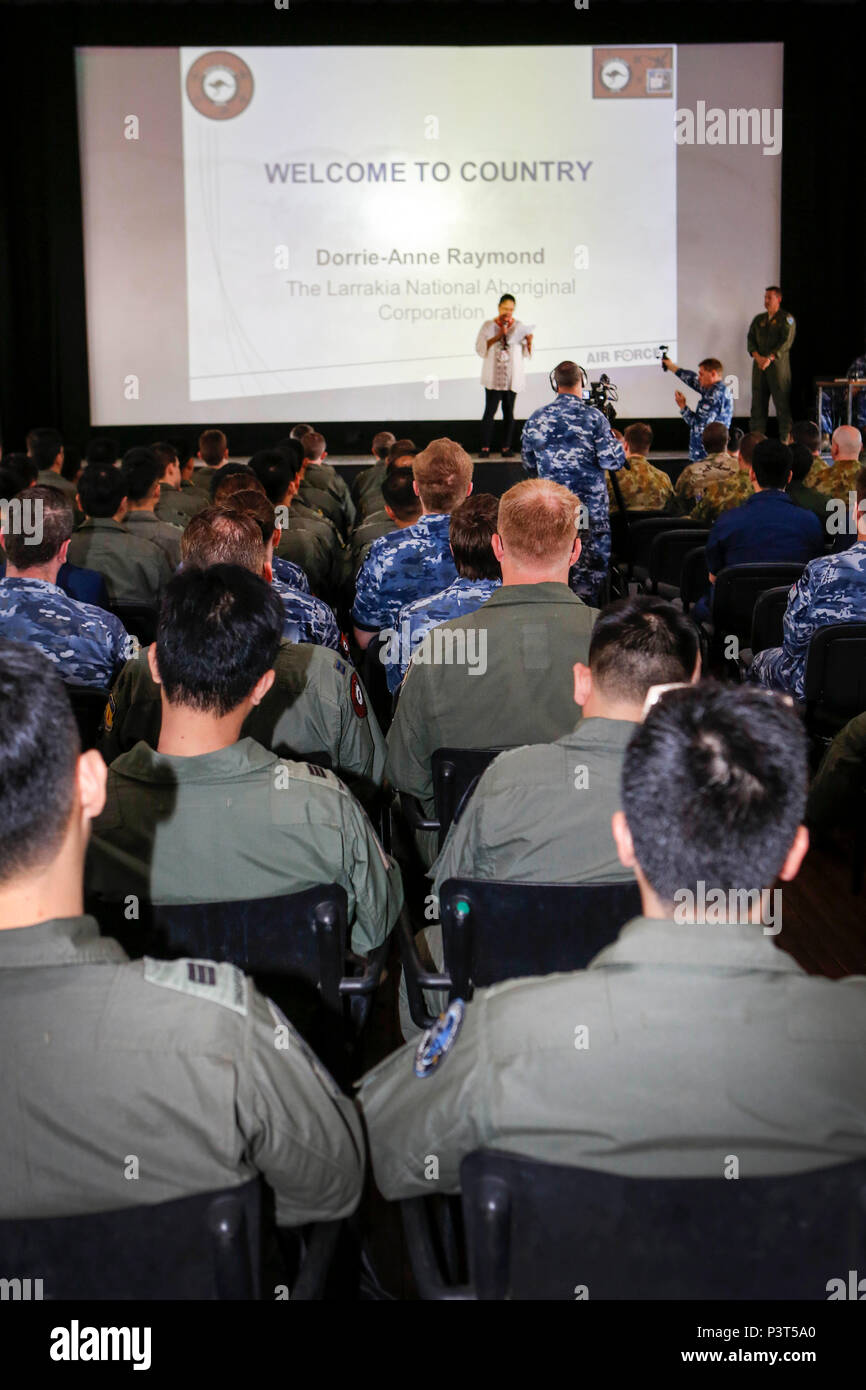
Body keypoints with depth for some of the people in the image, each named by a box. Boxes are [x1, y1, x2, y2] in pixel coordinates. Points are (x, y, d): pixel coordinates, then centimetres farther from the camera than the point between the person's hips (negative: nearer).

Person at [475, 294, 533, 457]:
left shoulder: (520, 327, 9)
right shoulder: (488, 326, 6)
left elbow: (527, 353, 9)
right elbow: (480, 348, -4)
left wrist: (529, 341, -11)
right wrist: (498, 336, -12)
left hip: (512, 377, 2)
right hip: (493, 377, -1)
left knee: (508, 411, 2)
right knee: (490, 410, -8)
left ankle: (506, 447, 7)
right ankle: (485, 447, -6)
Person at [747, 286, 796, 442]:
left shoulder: (786, 319, 2)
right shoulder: (758, 319, 18)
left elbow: (786, 342, -8)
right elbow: (750, 339, 9)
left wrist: (770, 358, -18)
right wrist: (757, 356, -9)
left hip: (778, 365, -5)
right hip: (759, 365, 5)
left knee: (782, 402, -7)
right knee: (758, 401, 2)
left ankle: (785, 439, -5)